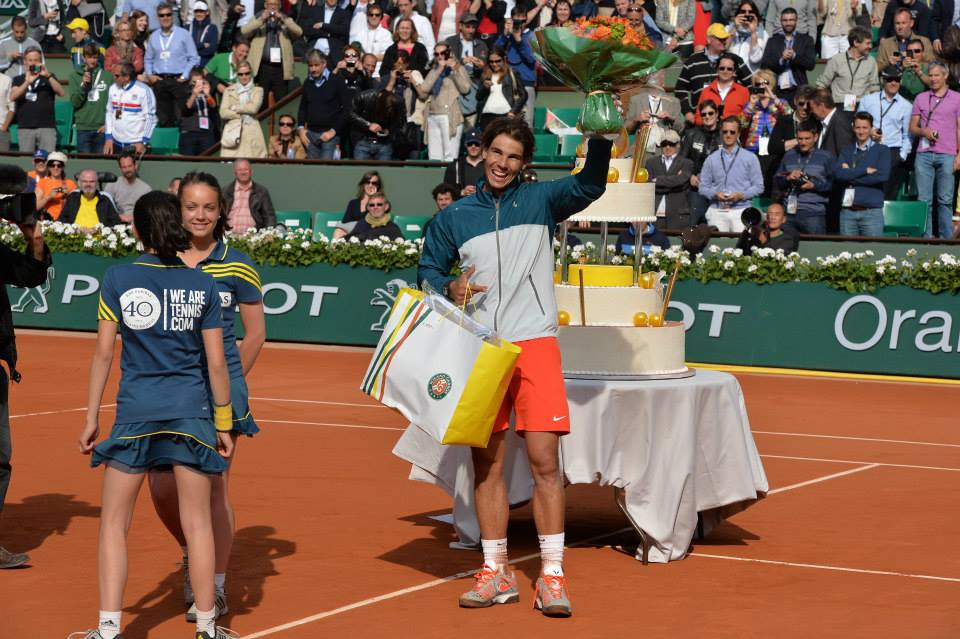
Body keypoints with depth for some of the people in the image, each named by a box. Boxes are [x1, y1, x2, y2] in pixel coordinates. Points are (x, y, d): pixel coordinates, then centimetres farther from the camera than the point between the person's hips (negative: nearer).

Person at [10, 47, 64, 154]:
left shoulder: (49, 77, 15)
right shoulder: (19, 79, 15)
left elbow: (62, 93, -1)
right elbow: (13, 97, -2)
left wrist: (48, 76, -12)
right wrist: (27, 82, -14)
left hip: (47, 127, -1)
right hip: (25, 128, 1)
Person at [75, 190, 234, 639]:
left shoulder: (117, 279, -2)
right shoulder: (203, 285, 1)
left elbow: (103, 353, -2)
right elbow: (216, 363, 2)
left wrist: (91, 418, 4)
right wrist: (223, 423, 10)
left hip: (135, 413, -1)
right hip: (192, 412, 1)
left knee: (114, 522, 8)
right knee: (197, 522, 8)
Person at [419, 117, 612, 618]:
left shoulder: (540, 200, 6)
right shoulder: (453, 218, 11)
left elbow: (588, 186, -9)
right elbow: (428, 271, 16)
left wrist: (600, 140, -27)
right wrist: (450, 289, -6)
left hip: (534, 345, -2)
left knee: (544, 460, -7)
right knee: (486, 462, 5)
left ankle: (552, 575, -3)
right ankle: (495, 573, 13)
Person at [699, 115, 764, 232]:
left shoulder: (750, 158, 9)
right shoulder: (712, 159, 13)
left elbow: (758, 186, 5)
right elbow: (703, 187, 11)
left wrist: (741, 195, -10)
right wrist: (715, 194, -9)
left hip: (740, 211, -1)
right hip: (717, 212, 1)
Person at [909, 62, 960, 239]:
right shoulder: (921, 98, 13)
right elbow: (912, 127, 14)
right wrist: (924, 132, -8)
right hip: (924, 154, 2)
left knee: (945, 200, -2)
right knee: (924, 200, 1)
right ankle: (925, 237, 5)